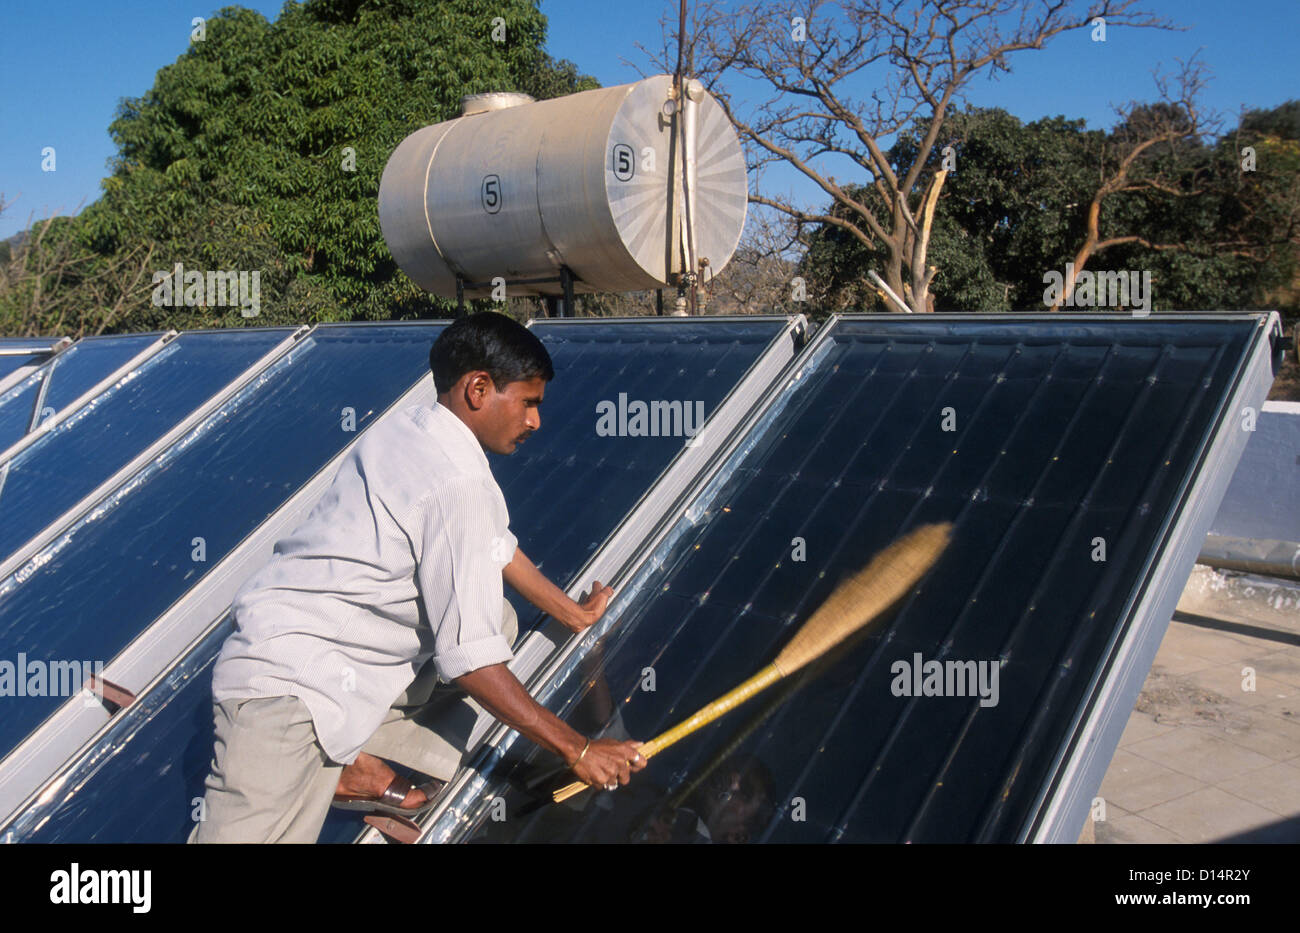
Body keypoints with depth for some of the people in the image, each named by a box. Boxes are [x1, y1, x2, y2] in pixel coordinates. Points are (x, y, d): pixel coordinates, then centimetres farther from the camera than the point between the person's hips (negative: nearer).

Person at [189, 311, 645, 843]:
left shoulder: (412, 430, 7)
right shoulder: (460, 485, -19)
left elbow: (495, 545, 22)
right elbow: (470, 663, -19)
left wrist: (573, 613, 32)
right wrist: (576, 750, -12)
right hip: (291, 683, -10)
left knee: (498, 619, 10)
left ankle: (351, 761, 4)